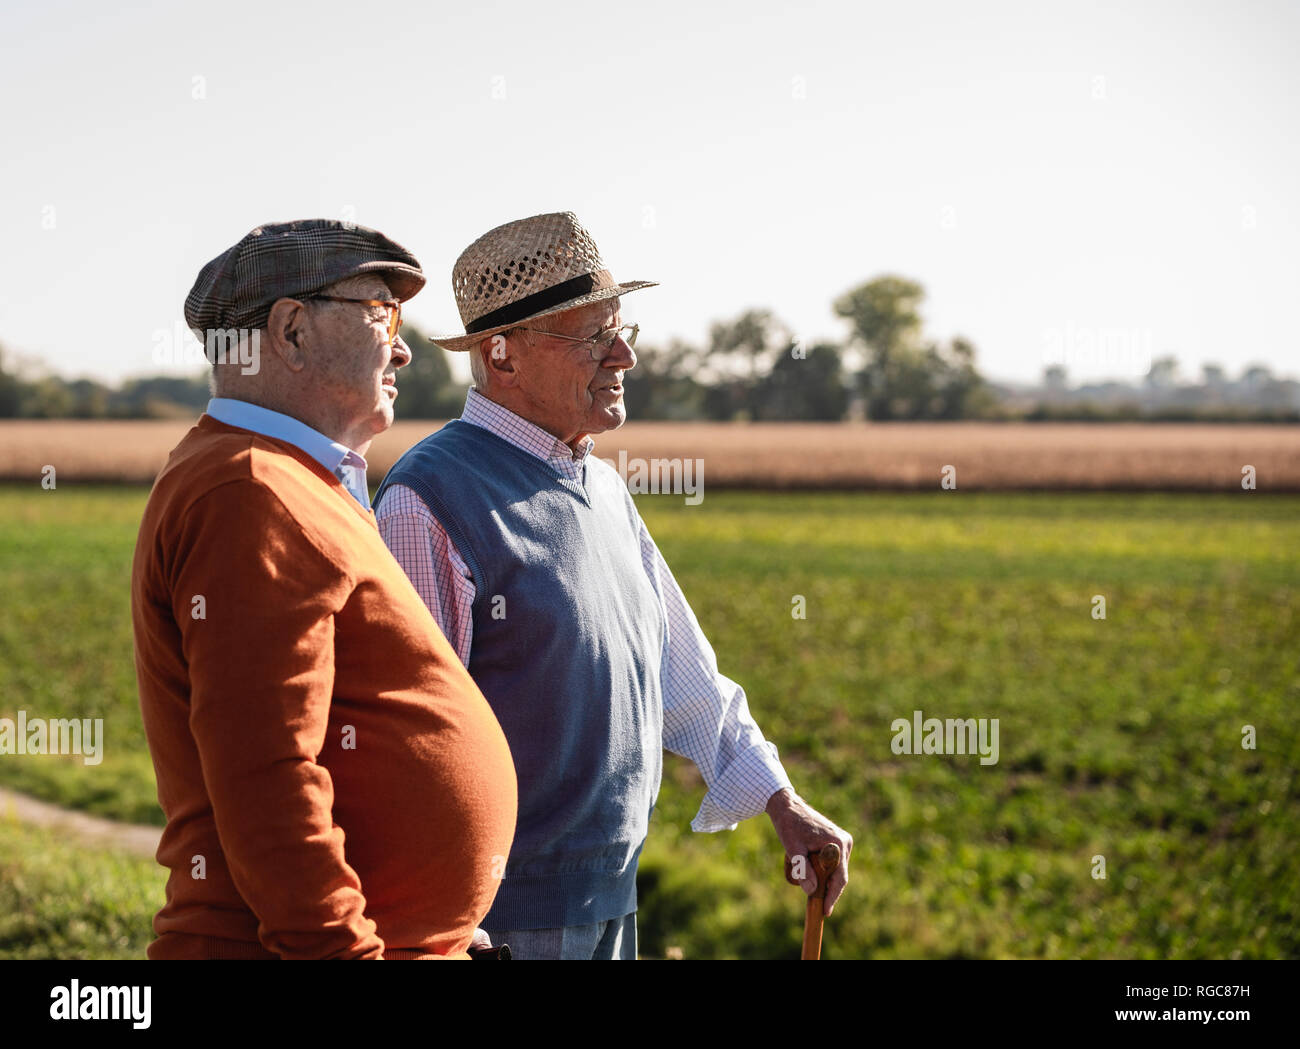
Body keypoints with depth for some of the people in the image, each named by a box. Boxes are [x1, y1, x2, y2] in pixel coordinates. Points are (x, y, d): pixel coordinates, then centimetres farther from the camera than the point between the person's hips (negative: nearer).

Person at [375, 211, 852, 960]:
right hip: (504, 920, -8)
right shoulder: (430, 503, -17)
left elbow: (682, 672, 20)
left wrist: (782, 803, 12)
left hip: (609, 898, 9)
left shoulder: (604, 490, 12)